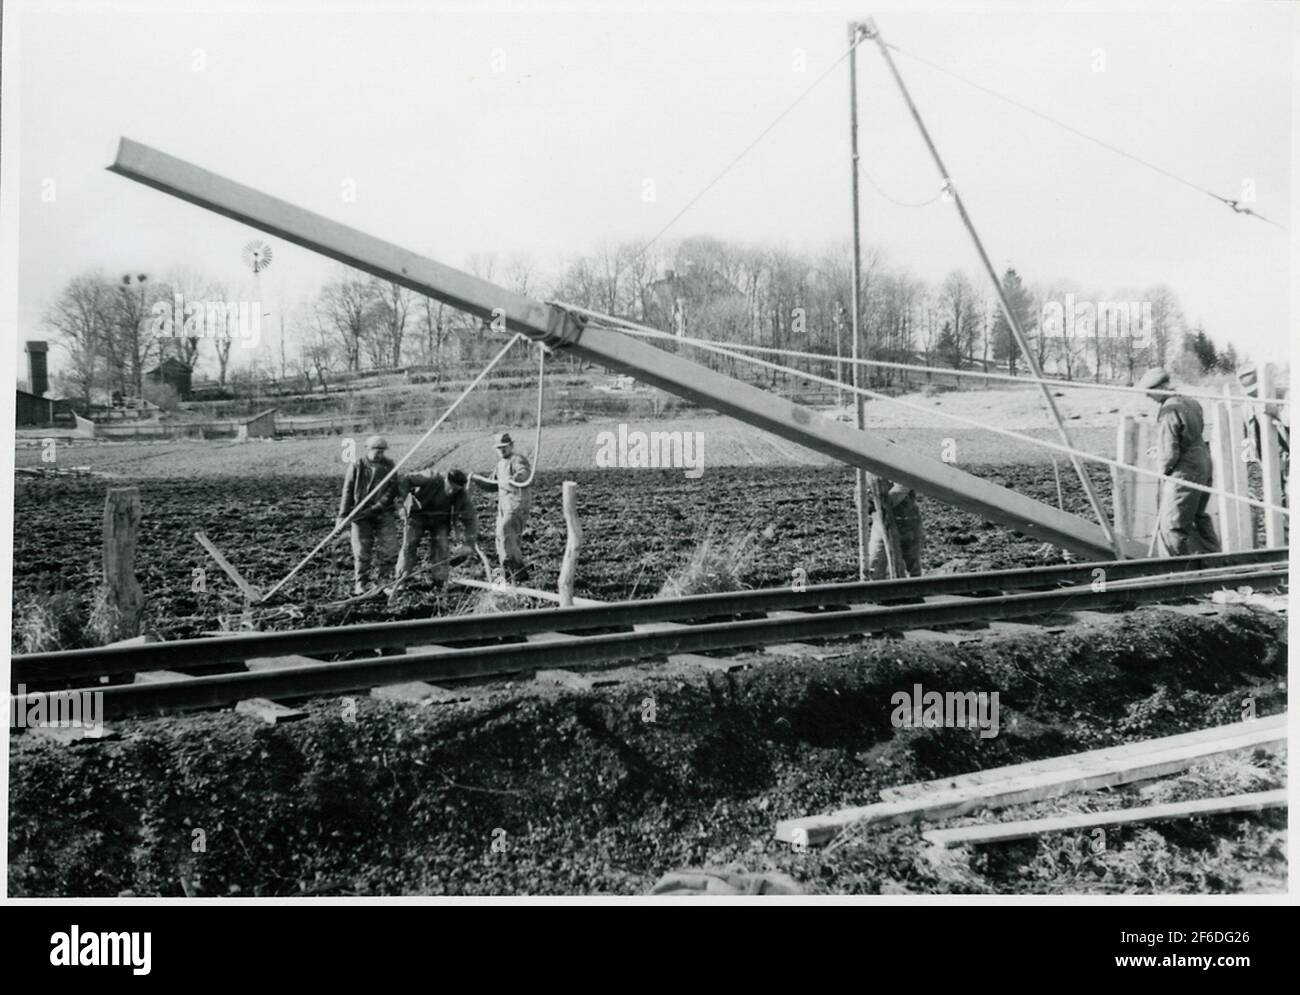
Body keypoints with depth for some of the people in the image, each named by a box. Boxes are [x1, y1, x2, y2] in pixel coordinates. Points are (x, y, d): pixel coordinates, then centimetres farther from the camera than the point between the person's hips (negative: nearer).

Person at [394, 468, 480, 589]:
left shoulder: (461, 496, -23)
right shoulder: (431, 479, -31)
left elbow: (470, 517, -19)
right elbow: (406, 480, -23)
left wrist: (471, 539, -31)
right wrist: (405, 499, -34)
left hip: (440, 521, 2)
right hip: (418, 517, -2)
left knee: (443, 548, -10)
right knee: (409, 546, -6)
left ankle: (440, 582, 1)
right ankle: (399, 582, 1)